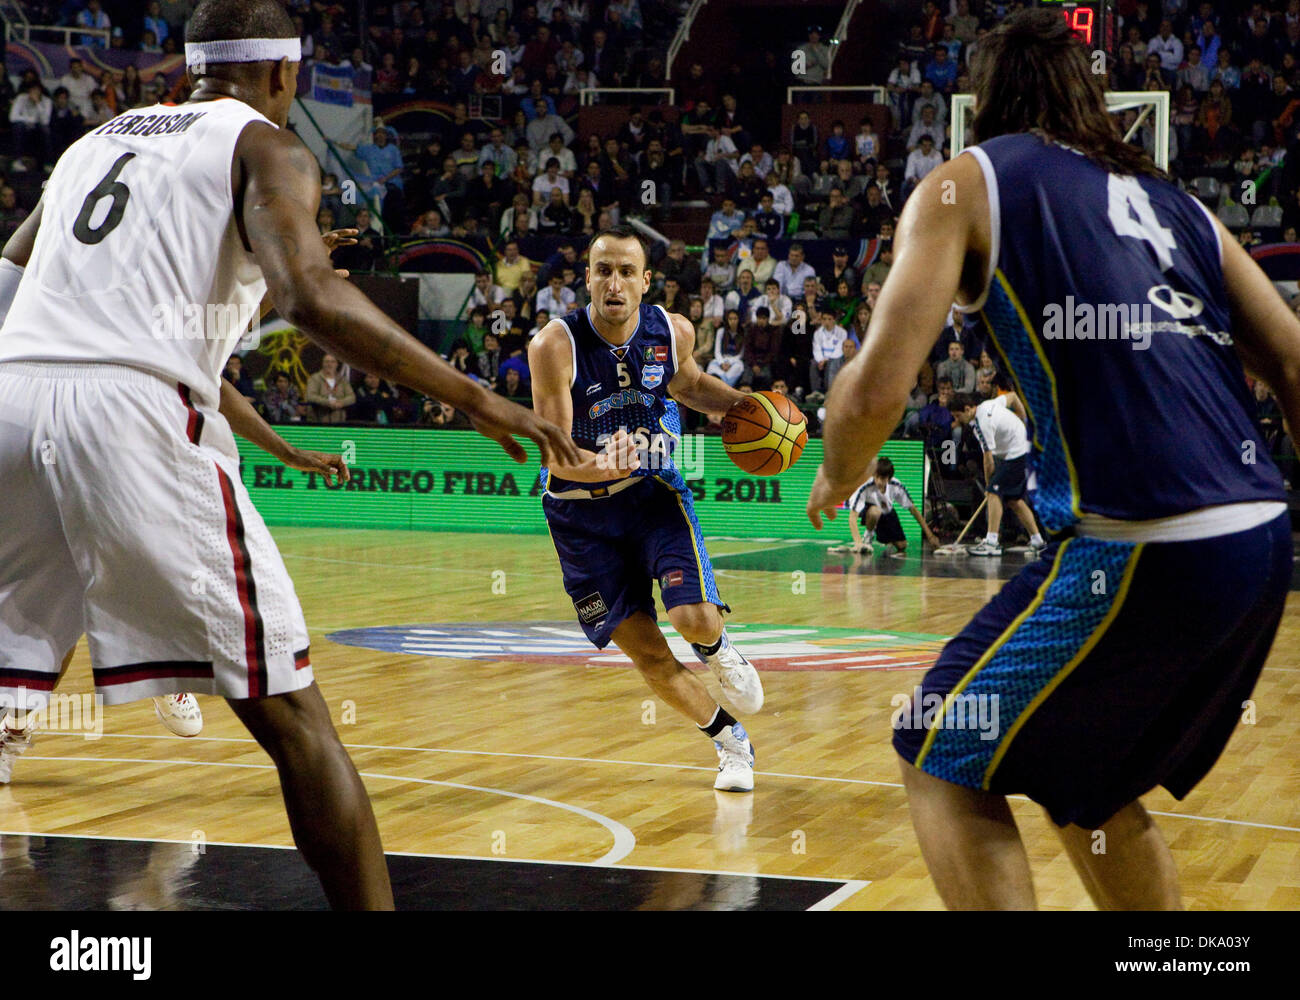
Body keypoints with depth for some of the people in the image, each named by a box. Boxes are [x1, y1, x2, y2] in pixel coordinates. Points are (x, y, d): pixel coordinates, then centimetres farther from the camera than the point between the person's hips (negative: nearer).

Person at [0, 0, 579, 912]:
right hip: (131, 411, -5)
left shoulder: (94, 140, 28)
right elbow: (309, 295, -9)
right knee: (290, 714, 1)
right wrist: (477, 401, -8)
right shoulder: (268, 148, 10)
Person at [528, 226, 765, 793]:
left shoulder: (672, 332, -11)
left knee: (695, 619, -20)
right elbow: (554, 453, -22)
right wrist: (602, 466, -43)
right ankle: (730, 741, 26)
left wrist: (745, 406, -4)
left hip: (653, 491, 1)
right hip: (581, 511, -1)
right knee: (645, 651, 2)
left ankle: (716, 650, 20)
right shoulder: (555, 346, -22)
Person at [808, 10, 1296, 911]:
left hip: (1141, 548, -7)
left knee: (945, 767, 11)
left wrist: (838, 477, 15)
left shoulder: (966, 183, 6)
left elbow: (878, 390, -5)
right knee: (1088, 788, 27)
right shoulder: (1174, 203, 22)